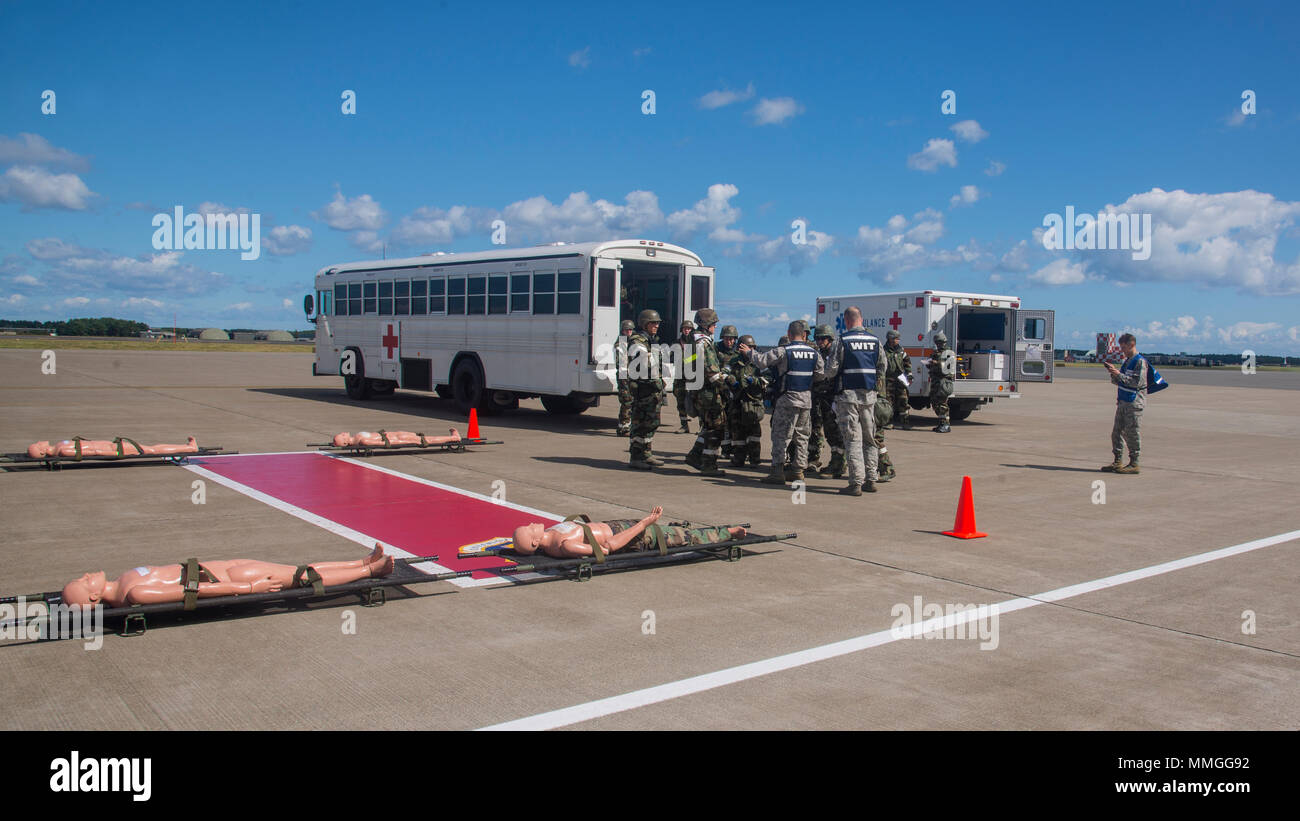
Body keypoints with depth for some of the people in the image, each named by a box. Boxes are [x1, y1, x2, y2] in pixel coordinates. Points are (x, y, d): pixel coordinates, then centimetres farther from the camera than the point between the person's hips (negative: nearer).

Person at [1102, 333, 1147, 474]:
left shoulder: (1140, 361, -10)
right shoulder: (1126, 360, 16)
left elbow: (1137, 382, -19)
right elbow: (1118, 382, 19)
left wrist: (1119, 374, -19)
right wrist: (1113, 373, 0)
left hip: (1134, 403, -8)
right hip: (1123, 401, 8)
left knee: (1132, 433, -4)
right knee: (1116, 432, 9)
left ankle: (1134, 464, 3)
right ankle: (1117, 462, 16)